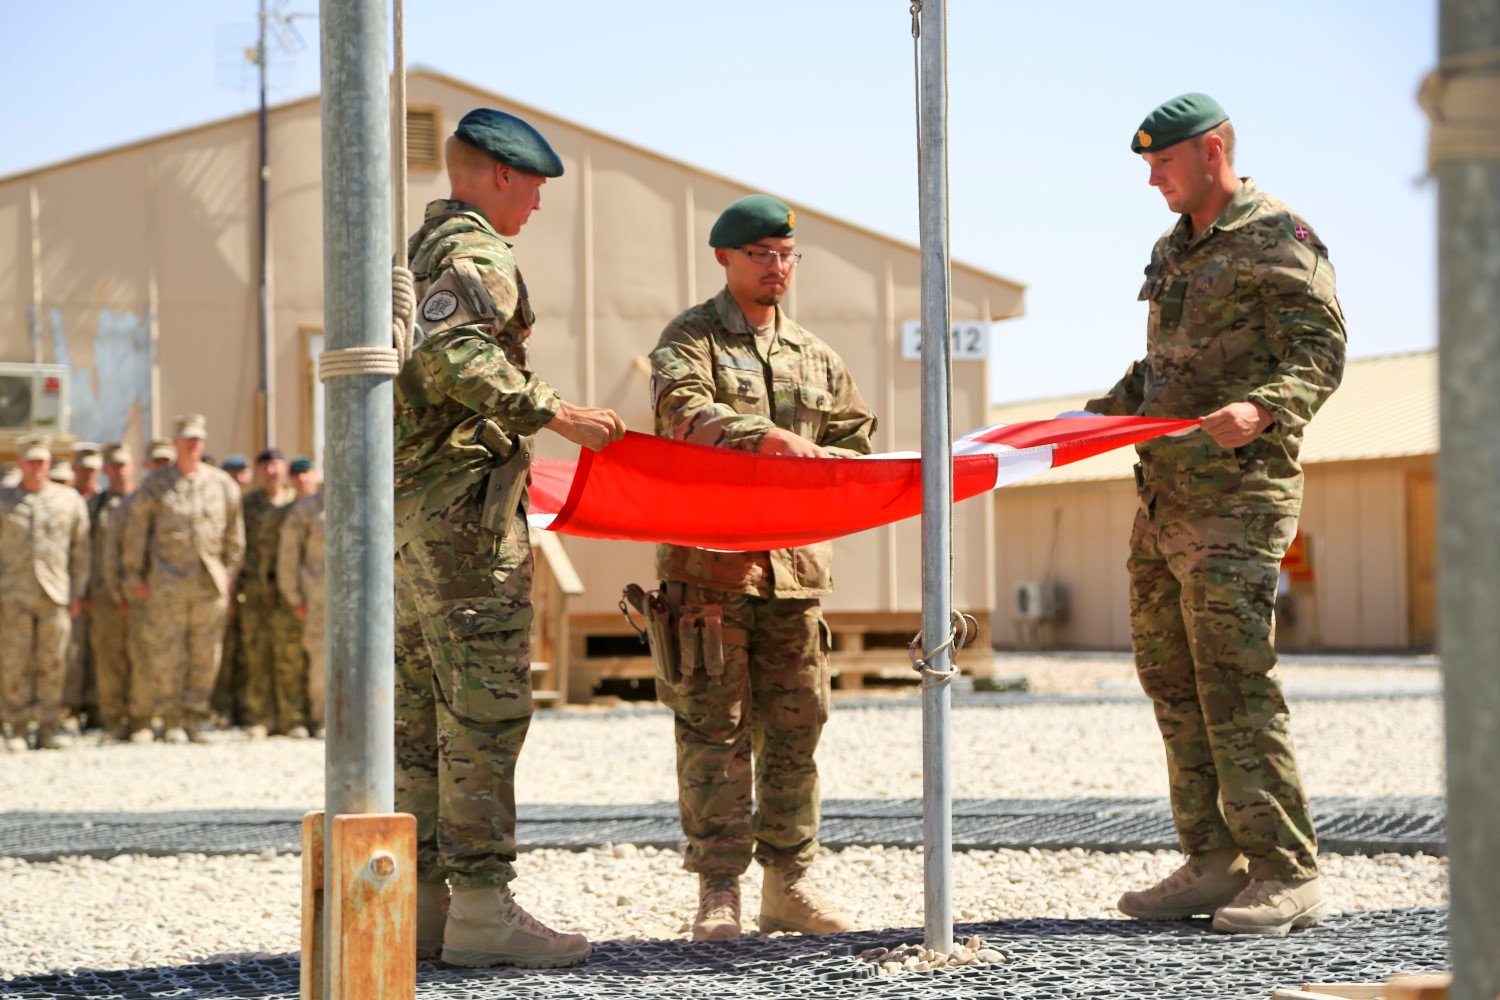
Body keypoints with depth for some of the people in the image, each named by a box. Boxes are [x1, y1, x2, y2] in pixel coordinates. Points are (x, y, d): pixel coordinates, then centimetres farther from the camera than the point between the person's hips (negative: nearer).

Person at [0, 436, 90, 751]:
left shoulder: (70, 500, 9)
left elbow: (80, 549, 10)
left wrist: (78, 592, 5)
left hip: (56, 595, 0)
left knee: (52, 663, -1)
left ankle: (47, 730, 5)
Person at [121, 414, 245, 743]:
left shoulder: (222, 484, 8)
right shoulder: (156, 485, 2)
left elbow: (234, 531, 16)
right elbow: (135, 532, 4)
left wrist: (229, 571, 12)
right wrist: (135, 578, 3)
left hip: (210, 584, 2)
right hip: (166, 584, -2)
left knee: (206, 654, 3)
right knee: (167, 654, -2)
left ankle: (195, 718, 12)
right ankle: (171, 721, 6)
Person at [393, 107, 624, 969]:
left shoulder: (417, 253, 22)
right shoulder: (475, 252, -9)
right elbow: (450, 349, -25)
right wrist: (552, 412, -25)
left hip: (411, 502, 10)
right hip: (466, 501, -10)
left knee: (424, 706, 9)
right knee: (487, 704, -10)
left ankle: (422, 899, 11)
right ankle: (482, 909, -12)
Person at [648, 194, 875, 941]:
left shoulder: (813, 356, 19)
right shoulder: (689, 339, 2)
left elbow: (857, 439, 17)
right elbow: (685, 412, -17)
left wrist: (811, 464, -5)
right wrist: (773, 439, -30)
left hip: (793, 562, 5)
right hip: (708, 562, -5)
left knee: (794, 726, 7)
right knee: (714, 726, -4)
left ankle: (788, 885, 15)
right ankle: (718, 892, -1)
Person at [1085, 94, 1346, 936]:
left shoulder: (1280, 238, -6)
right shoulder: (1173, 252, 20)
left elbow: (1321, 353, -14)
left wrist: (1262, 408, -31)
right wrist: (1097, 416, 18)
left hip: (1238, 496, -9)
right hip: (1165, 493, 9)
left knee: (1236, 684, -12)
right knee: (1173, 679, 7)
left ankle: (1289, 875, -8)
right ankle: (1214, 864, 13)